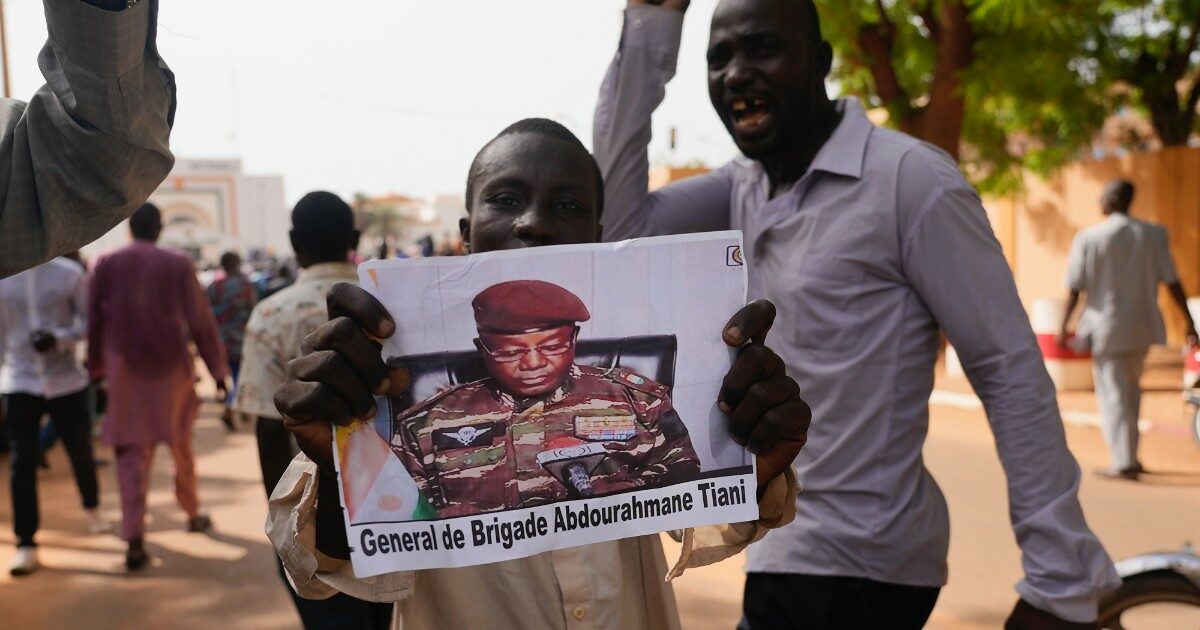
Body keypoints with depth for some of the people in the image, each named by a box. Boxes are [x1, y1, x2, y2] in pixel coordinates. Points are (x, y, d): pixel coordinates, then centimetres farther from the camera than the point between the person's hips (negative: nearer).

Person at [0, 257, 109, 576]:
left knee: (80, 451, 12)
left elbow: (90, 320, -4)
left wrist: (59, 338, -22)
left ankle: (92, 508, 39)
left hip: (66, 381, 0)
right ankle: (26, 545, 3)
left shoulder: (68, 273, -4)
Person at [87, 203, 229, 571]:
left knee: (132, 455, 4)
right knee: (181, 445, 18)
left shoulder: (106, 266, -1)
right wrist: (218, 369, 3)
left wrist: (96, 368, 13)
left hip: (124, 372, 1)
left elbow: (94, 321, 2)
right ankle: (193, 514, 32)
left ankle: (134, 539, -3)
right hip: (171, 368, -1)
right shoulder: (178, 265, -6)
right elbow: (201, 322, -5)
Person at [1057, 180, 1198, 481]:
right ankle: (1129, 455, 28)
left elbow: (1075, 287, -9)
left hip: (1106, 328, -4)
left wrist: (1064, 326, -1)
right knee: (1130, 388, 20)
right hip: (1141, 326, 4)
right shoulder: (1154, 234, 0)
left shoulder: (1089, 237, -10)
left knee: (1113, 394, 1)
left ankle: (1124, 464, -1)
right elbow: (1172, 281, 0)